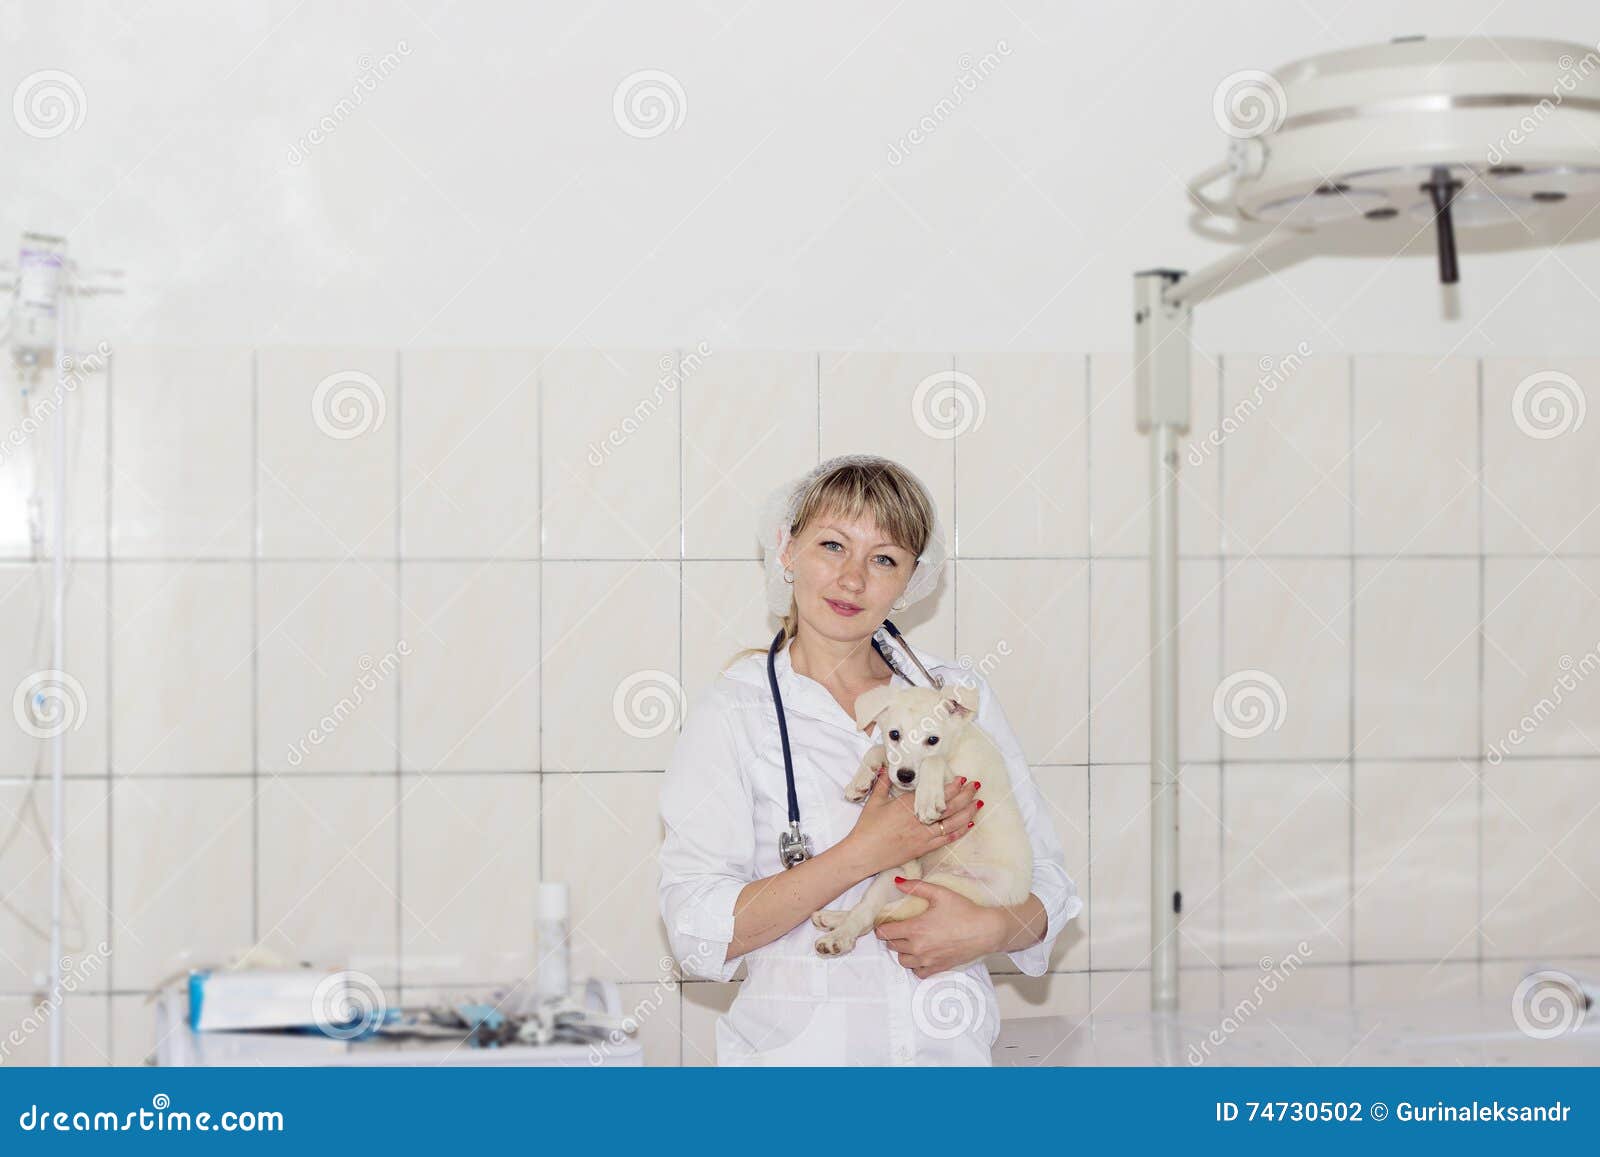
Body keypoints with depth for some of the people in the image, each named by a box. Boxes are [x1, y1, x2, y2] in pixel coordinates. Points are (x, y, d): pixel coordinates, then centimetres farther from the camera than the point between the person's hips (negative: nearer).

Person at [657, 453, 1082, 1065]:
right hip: (798, 1049, -1)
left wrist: (990, 928, -12)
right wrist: (863, 854, -17)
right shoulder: (731, 710, 0)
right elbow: (699, 935, -10)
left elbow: (1049, 883, 8)